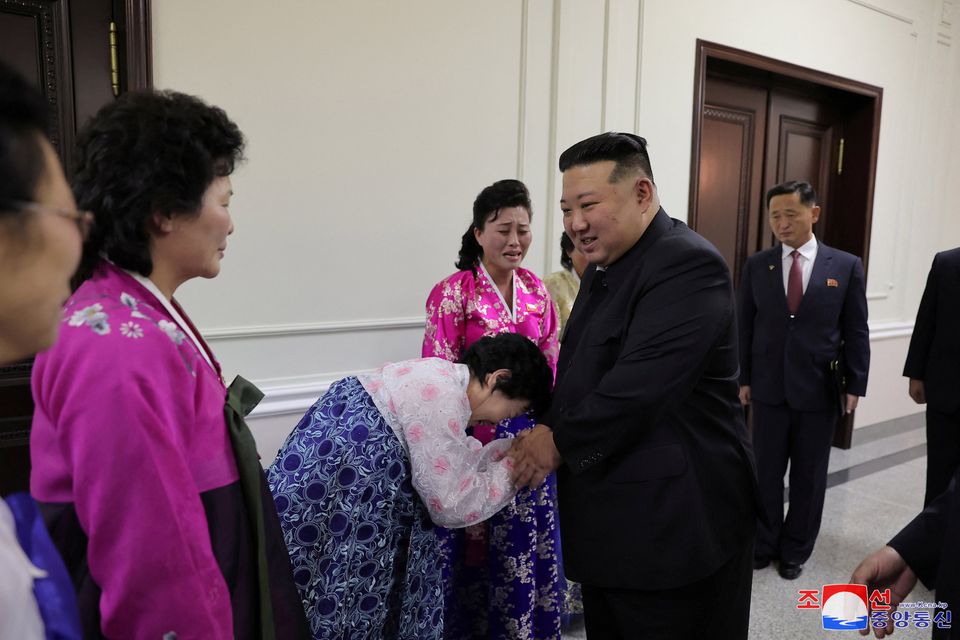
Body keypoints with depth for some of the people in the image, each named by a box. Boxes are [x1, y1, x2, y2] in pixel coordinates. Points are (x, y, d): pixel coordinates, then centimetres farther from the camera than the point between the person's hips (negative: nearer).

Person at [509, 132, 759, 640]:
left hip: (676, 526, -9)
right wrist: (543, 434, -2)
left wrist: (559, 441, -14)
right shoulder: (603, 270, 11)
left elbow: (640, 388, -27)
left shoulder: (687, 264, -19)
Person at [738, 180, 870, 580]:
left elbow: (856, 332, 1)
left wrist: (855, 384, -3)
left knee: (809, 475, 11)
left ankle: (796, 550, 29)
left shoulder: (846, 266, -1)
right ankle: (765, 543, 28)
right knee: (766, 471, 10)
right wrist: (743, 378, 1)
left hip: (819, 389, 0)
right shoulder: (756, 266, 2)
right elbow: (745, 326, 4)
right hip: (769, 386, 1)